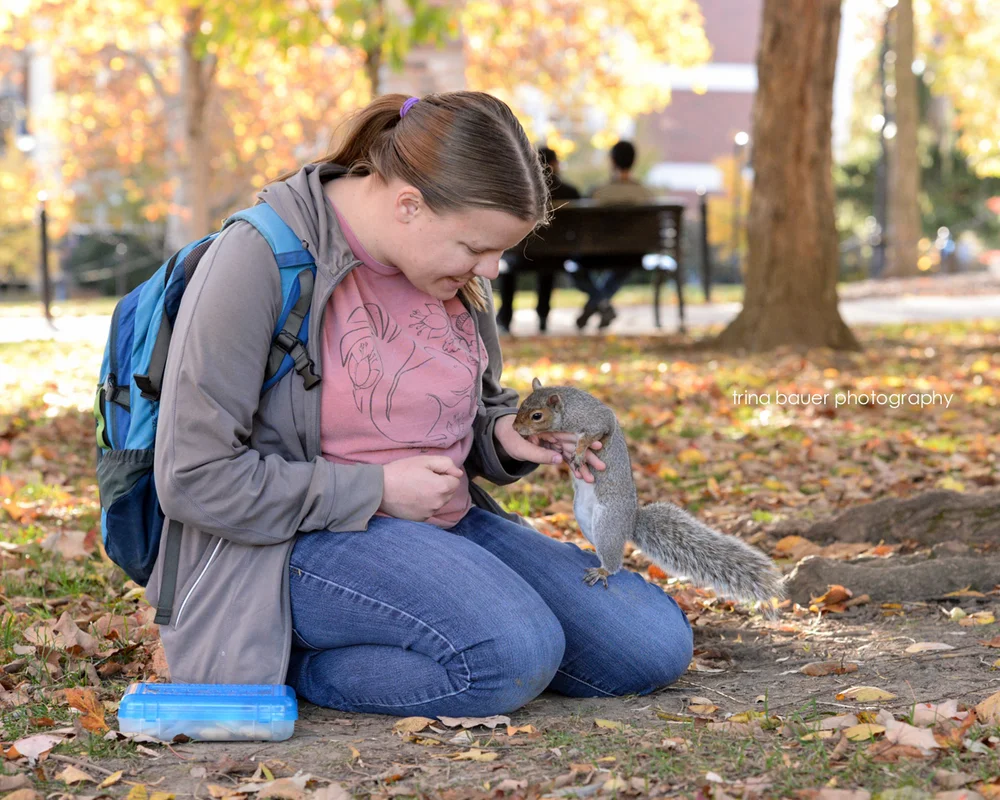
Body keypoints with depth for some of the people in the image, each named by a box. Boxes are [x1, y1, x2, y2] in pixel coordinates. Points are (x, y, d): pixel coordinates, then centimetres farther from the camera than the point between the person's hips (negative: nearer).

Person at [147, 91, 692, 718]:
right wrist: (376, 490, -17)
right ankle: (286, 668, -9)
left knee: (657, 643, -5)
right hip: (309, 542, -8)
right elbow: (195, 479, -19)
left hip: (448, 523, 8)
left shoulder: (450, 262, 5)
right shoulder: (260, 261, -17)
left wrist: (506, 435, -3)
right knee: (516, 655, -33)